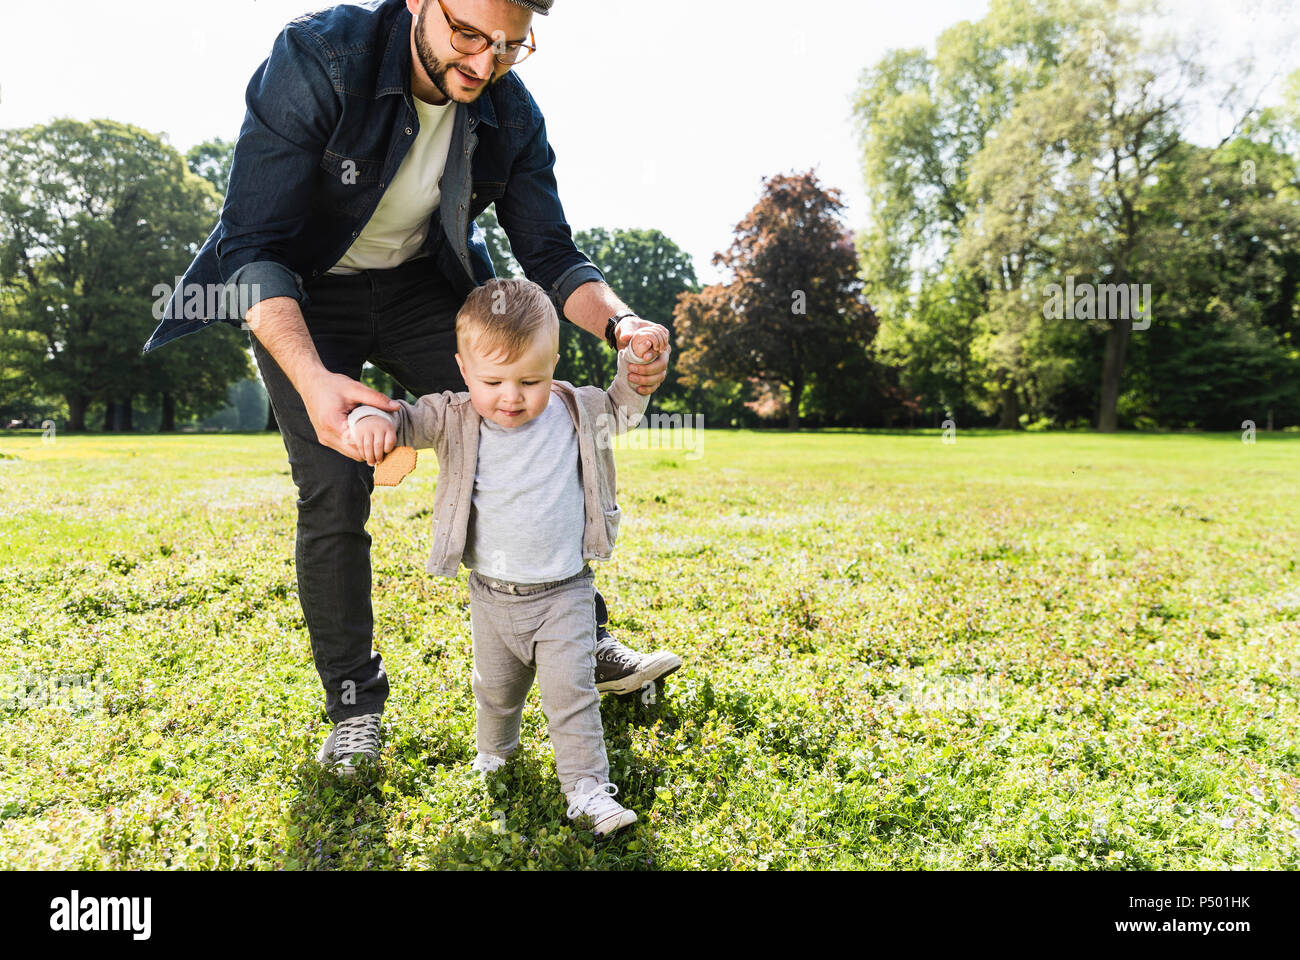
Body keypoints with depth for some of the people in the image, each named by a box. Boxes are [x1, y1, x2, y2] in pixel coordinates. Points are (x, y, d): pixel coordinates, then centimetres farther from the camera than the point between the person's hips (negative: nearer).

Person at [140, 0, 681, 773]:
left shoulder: (511, 113, -14)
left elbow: (548, 253, -9)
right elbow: (254, 246, -30)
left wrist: (617, 321, -31)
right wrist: (313, 380, -47)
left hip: (422, 286, 4)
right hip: (302, 298, -3)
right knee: (335, 494, -14)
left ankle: (584, 641, 6)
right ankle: (353, 708, 3)